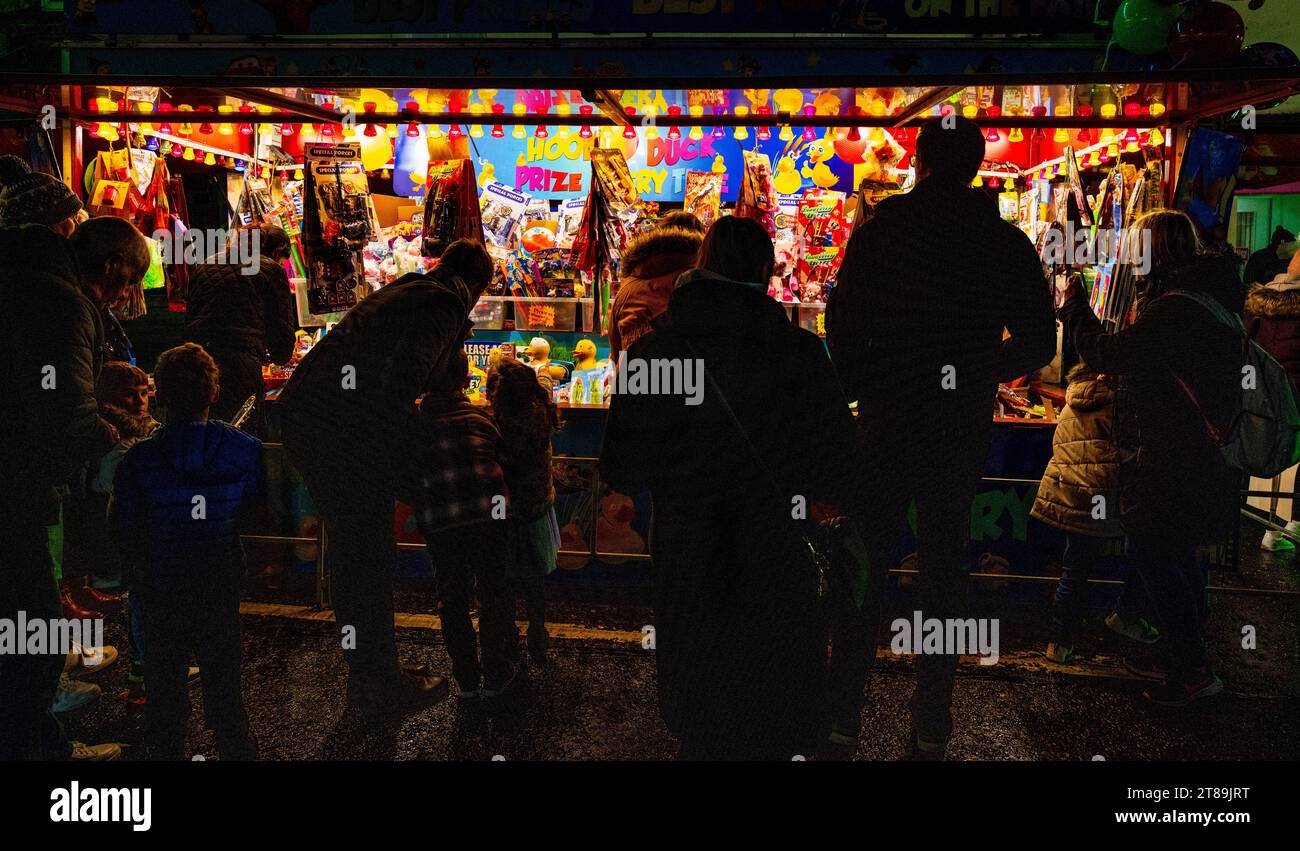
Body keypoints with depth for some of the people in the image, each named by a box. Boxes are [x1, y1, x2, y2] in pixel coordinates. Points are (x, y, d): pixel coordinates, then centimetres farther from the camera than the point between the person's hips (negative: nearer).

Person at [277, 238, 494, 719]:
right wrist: (404, 455, -9)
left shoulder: (402, 291, 22)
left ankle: (364, 674, 35)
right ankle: (379, 688, 17)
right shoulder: (447, 306, -6)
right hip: (347, 433, -9)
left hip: (301, 413, 9)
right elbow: (404, 373, -20)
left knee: (348, 551, 20)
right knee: (370, 560, 4)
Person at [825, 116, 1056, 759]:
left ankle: (843, 711, 17)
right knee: (944, 564, 12)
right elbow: (1039, 342, 2)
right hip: (963, 427, 1)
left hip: (887, 417, -1)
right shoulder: (1006, 241, -1)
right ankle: (931, 725, 20)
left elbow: (840, 320, -7)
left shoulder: (880, 227, -6)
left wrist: (855, 391, 7)